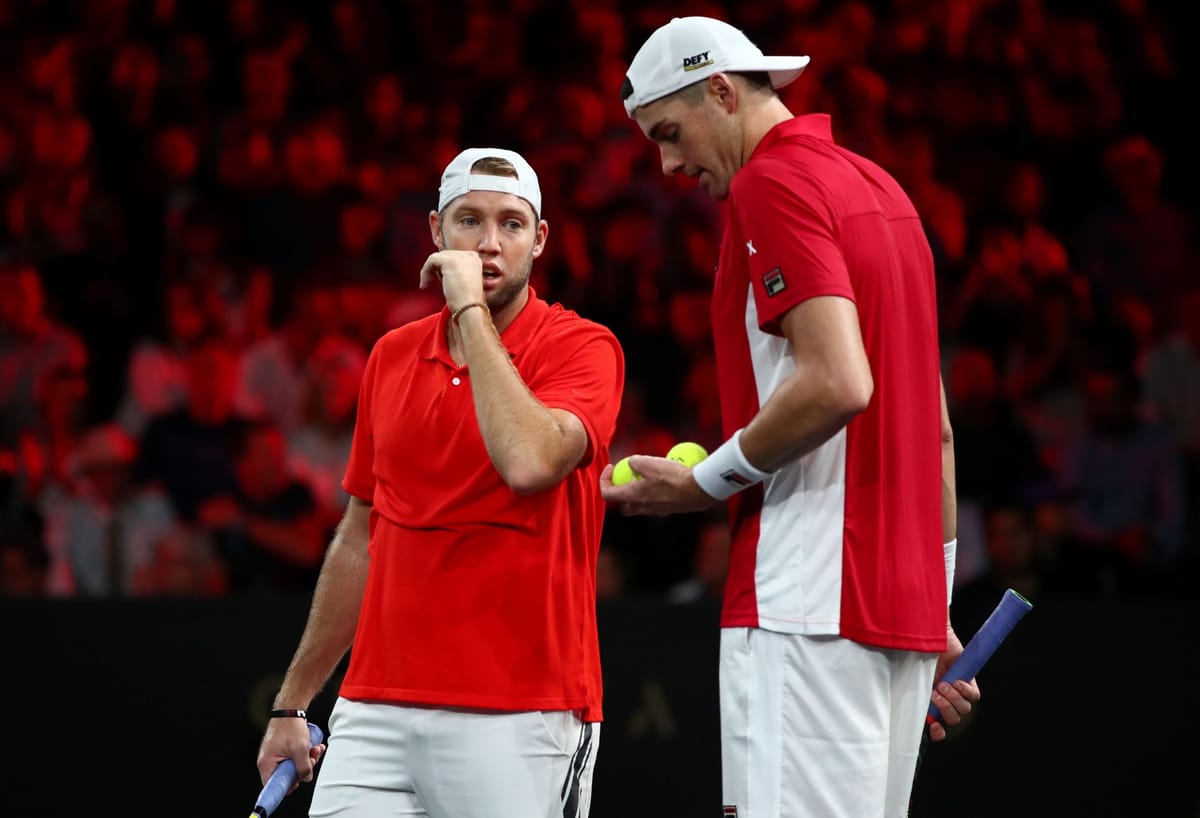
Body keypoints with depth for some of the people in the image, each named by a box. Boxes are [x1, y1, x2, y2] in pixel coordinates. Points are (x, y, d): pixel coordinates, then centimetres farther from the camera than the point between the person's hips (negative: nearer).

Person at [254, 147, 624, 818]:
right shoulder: (392, 356, 13)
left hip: (518, 718, -4)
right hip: (377, 710, 4)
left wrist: (471, 310, -16)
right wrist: (292, 704, 19)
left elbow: (529, 462, -25)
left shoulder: (582, 348, -3)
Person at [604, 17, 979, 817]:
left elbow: (838, 383, -20)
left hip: (810, 607, -10)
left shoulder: (772, 182, -7)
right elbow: (936, 425, 22)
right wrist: (938, 606, 23)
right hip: (903, 601, 10)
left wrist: (702, 483, -9)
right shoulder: (881, 188, 21)